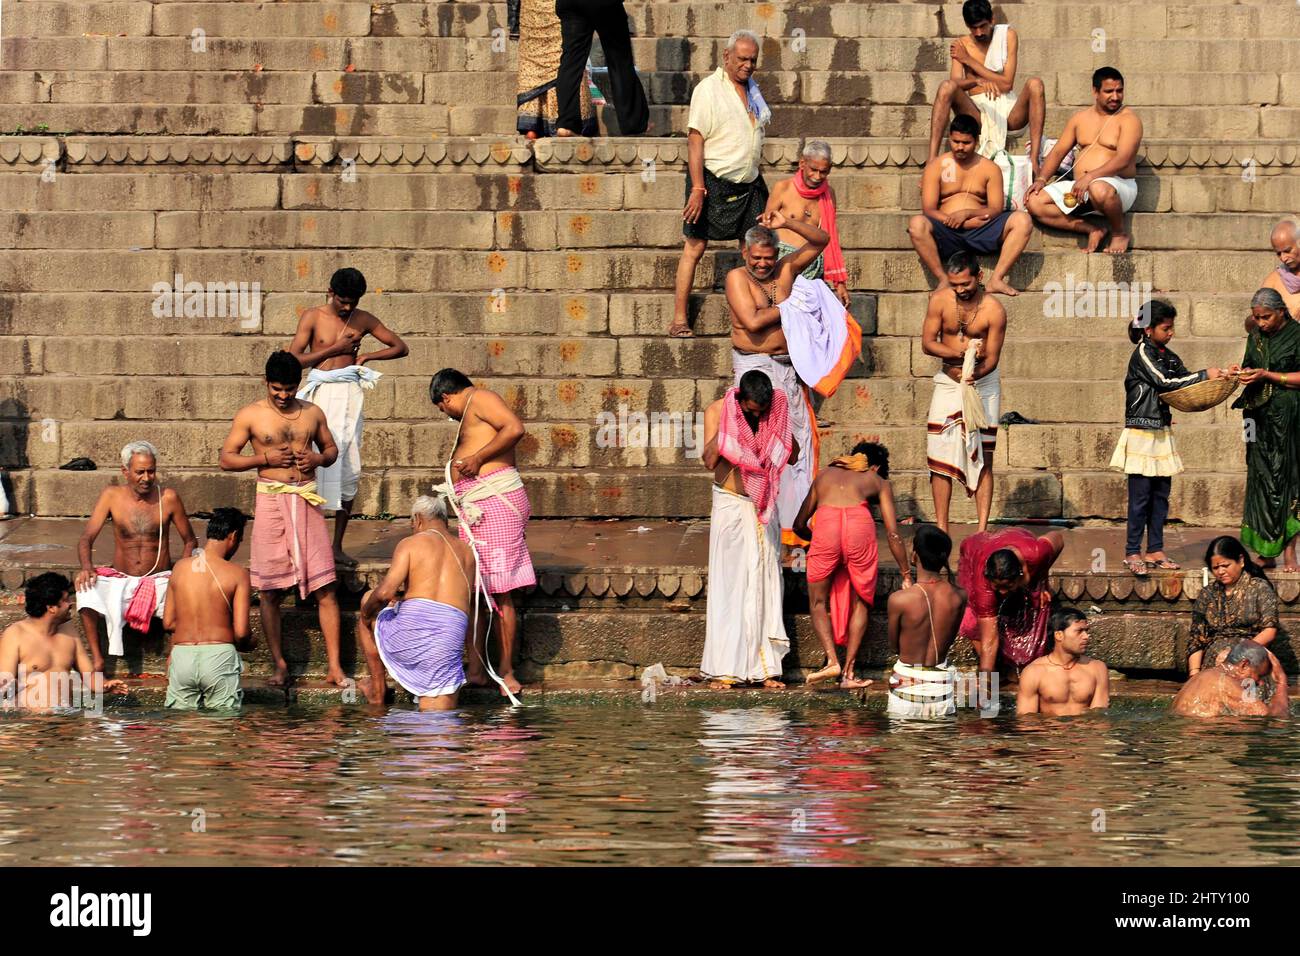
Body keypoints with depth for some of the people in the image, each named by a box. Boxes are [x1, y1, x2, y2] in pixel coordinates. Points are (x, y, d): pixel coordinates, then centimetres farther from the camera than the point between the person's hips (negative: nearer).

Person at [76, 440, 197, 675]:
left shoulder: (168, 498, -3)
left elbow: (189, 541, 5)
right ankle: (96, 658, -20)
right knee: (85, 587, -30)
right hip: (119, 579, 1)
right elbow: (86, 538, -5)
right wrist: (87, 567, -26)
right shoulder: (112, 496, -2)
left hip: (159, 579, -1)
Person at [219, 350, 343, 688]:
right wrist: (266, 458, -11)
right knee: (270, 590, 1)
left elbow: (331, 448, 21)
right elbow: (226, 458, 2)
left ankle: (334, 666, 0)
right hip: (270, 499, -1)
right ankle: (279, 665, 11)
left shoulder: (312, 413, 9)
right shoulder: (250, 416, 2)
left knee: (325, 588, -4)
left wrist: (319, 458, -2)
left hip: (307, 501, 1)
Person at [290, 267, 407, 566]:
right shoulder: (313, 317, 1)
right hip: (320, 393, -3)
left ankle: (338, 545, 8)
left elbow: (400, 347, 14)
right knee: (315, 465, -10)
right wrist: (335, 349, -8)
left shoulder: (363, 320, 9)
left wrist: (366, 356, 0)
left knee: (348, 470, 2)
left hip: (348, 395, 3)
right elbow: (293, 359, -7)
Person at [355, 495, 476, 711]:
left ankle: (377, 692, 31)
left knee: (368, 611, 32)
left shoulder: (410, 543, 6)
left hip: (412, 626, -3)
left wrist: (367, 610, 16)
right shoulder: (467, 552, 21)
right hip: (452, 634, 3)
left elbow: (385, 592, -6)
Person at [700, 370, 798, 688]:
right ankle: (723, 669, -3)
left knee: (764, 583, 2)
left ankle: (764, 667, 4)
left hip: (763, 507, 3)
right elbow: (709, 460, -18)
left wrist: (781, 424, -13)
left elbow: (791, 457, -1)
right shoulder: (717, 411, -9)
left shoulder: (774, 412, 0)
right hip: (730, 505, -3)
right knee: (728, 582, -5)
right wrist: (728, 423, -23)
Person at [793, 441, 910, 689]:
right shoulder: (878, 481, 30)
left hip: (826, 522, 1)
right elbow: (892, 533, 22)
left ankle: (831, 660, -4)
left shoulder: (825, 475, 37)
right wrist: (907, 575, 28)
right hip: (859, 522, -1)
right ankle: (848, 672, 11)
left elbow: (799, 525, 40)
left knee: (818, 602, 17)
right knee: (860, 602, 18)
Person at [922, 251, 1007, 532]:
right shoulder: (940, 300, -9)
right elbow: (927, 343, -7)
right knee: (940, 457, 0)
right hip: (948, 381, 2)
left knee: (982, 459, -3)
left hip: (983, 382, -2)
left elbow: (992, 358, -13)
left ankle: (982, 530, -4)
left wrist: (974, 374, -34)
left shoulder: (994, 310, -16)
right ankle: (941, 528, 6)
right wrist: (959, 352, -22)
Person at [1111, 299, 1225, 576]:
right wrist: (1205, 375, -18)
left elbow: (1187, 385, 9)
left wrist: (1221, 377, -5)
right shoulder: (1143, 354, -11)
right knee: (1140, 495, -4)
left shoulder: (1169, 356, 12)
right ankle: (1132, 553, 2)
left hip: (1162, 434, 8)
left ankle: (1155, 551, 15)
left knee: (1161, 494, 9)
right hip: (1141, 435, -8)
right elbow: (1164, 383, -19)